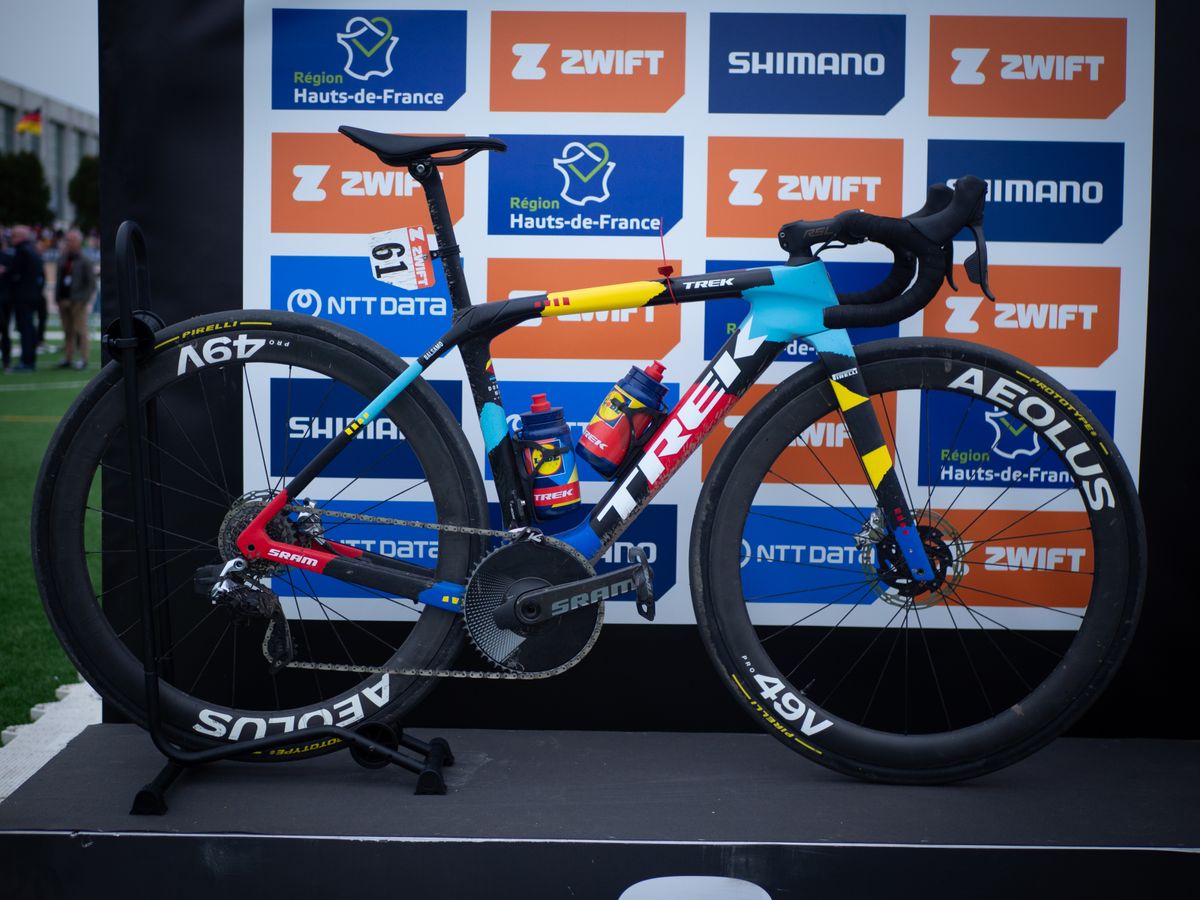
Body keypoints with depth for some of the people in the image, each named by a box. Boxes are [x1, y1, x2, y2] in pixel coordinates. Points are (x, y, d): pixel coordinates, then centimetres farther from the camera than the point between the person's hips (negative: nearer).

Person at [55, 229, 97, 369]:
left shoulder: (84, 261, -2)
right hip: (64, 300, 6)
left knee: (80, 331, -7)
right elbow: (58, 280, 18)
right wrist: (57, 298, 9)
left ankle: (83, 359, -4)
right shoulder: (62, 260, 15)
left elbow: (91, 283, -5)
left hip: (78, 301, -6)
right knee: (67, 331, 8)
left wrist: (87, 300, -12)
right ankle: (68, 359, 11)